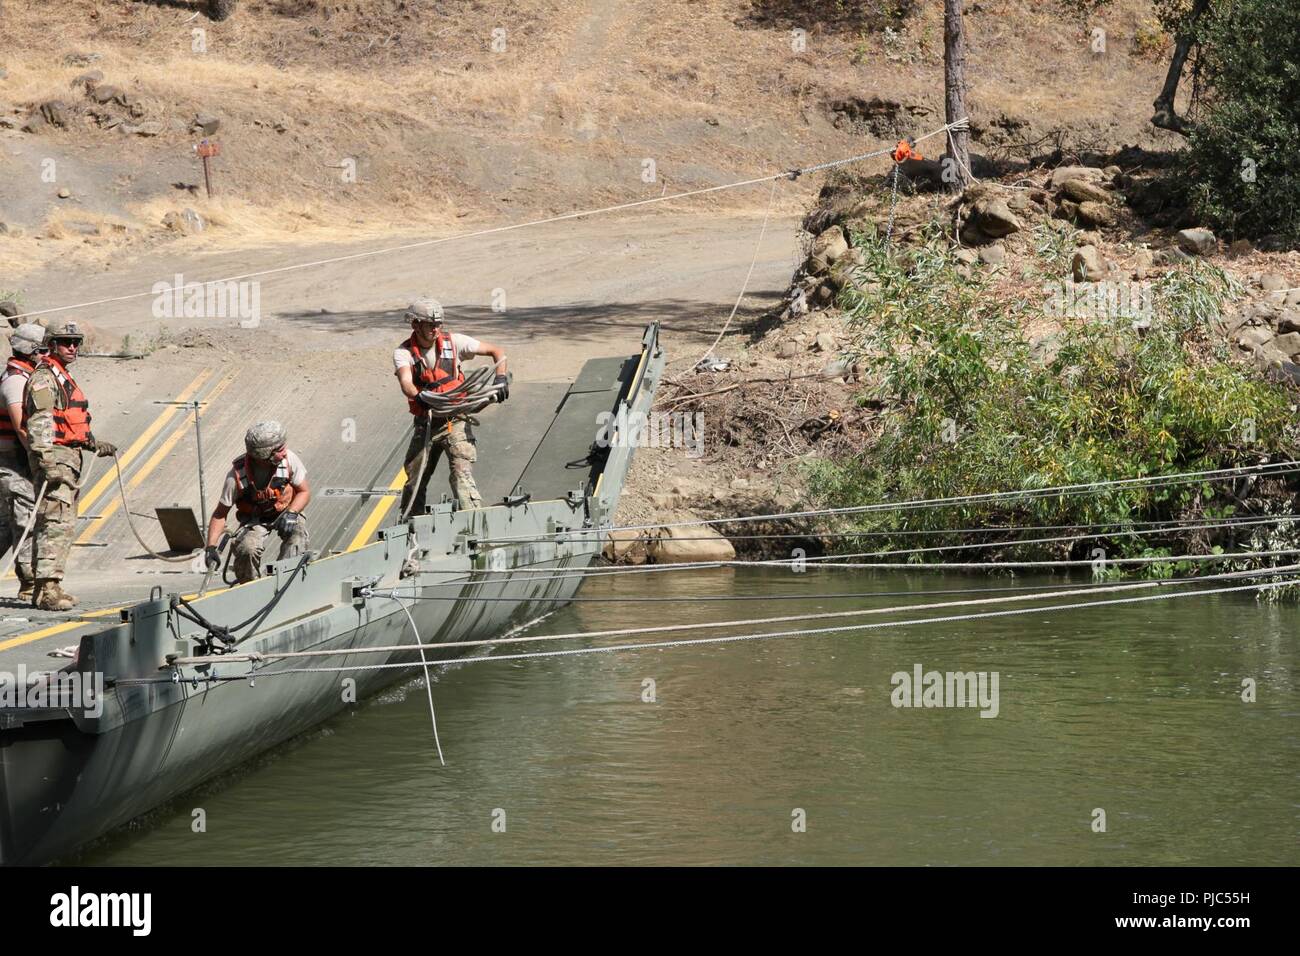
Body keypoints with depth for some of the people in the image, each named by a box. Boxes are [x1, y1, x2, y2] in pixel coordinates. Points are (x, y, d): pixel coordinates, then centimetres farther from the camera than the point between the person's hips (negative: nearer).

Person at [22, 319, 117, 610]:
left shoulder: (62, 377, 23)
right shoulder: (44, 376, -9)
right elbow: (40, 421, -20)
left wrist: (95, 445, 33)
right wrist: (47, 461, -28)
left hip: (68, 457, 10)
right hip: (53, 456, -10)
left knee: (62, 524, 12)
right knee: (57, 522, -18)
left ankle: (44, 587, 17)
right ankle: (47, 589, -23)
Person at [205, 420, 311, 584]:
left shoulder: (289, 459, -21)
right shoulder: (237, 475, -25)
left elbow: (304, 491, -5)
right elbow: (220, 514, -15)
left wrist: (291, 513, -25)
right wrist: (211, 547, -25)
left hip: (285, 511, 2)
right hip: (254, 520, -2)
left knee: (298, 533, -32)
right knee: (247, 549, -30)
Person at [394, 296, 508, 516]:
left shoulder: (453, 342, -5)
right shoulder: (403, 353, -6)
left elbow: (497, 351, 2)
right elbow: (406, 382, -27)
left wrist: (501, 378, -15)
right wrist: (420, 397, -48)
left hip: (455, 421, -2)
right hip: (425, 424, 2)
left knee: (462, 474, -19)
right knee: (414, 482, 9)